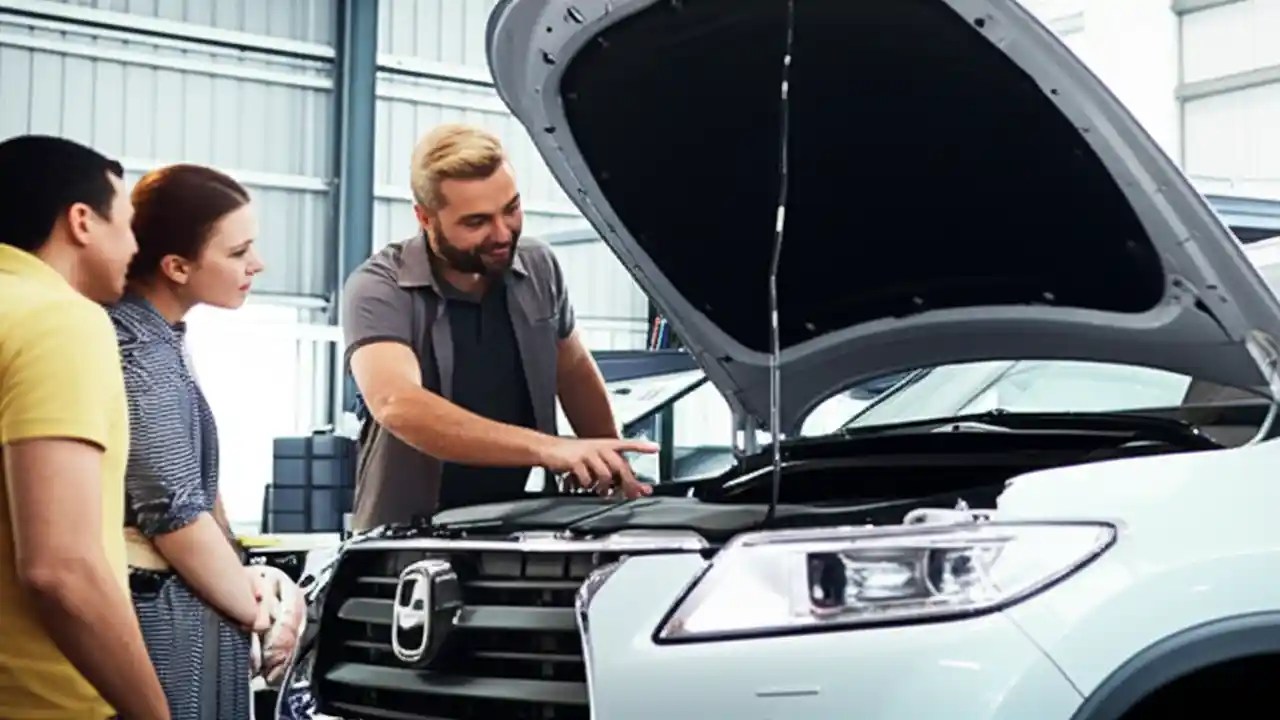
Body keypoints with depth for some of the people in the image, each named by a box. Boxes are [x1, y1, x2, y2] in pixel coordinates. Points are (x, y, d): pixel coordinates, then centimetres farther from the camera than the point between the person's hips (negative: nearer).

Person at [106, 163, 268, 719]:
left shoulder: (158, 337, 10)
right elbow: (176, 517, -20)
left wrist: (245, 580, 9)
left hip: (173, 601, 10)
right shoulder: (141, 355, -19)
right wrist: (257, 613, -9)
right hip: (164, 611, -10)